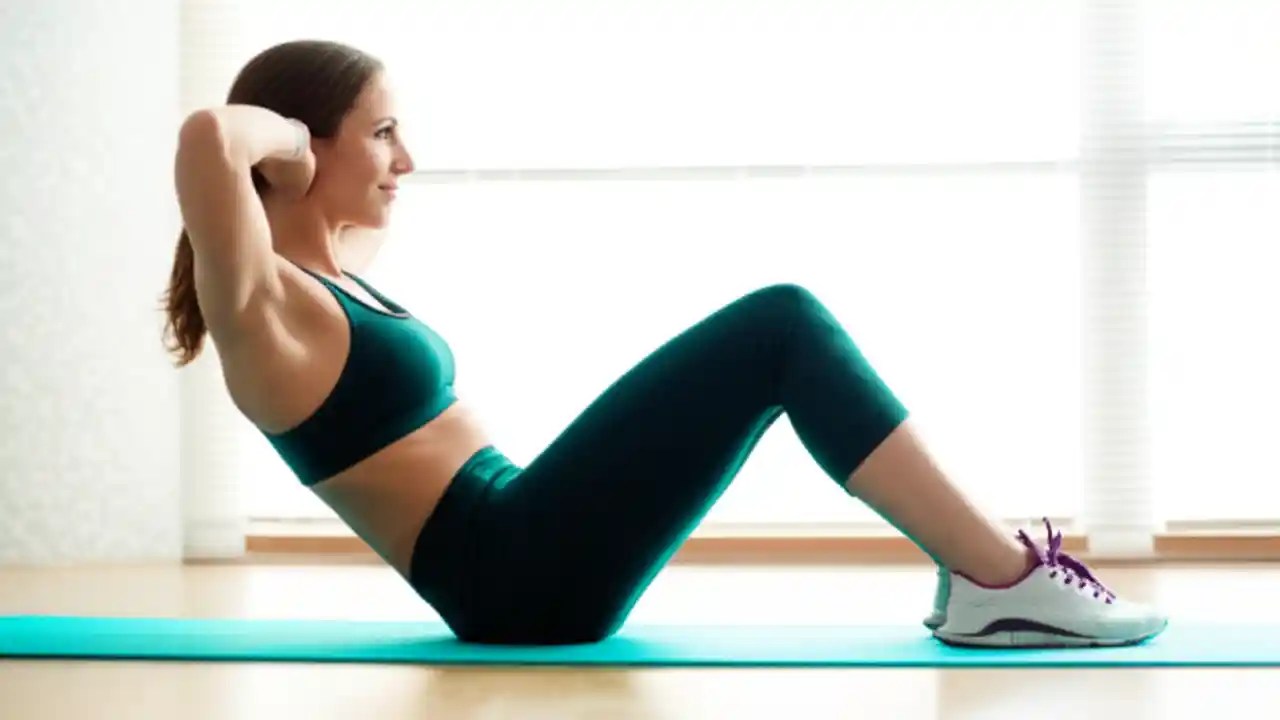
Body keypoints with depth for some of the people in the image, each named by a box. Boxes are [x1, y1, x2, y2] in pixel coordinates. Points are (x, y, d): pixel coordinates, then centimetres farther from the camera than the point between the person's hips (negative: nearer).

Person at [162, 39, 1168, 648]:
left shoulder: (324, 280, 17)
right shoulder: (263, 311, -11)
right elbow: (207, 140, -31)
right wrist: (289, 140, -12)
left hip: (528, 571, 10)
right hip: (521, 581, -10)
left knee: (779, 332, 9)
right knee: (781, 327, -12)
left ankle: (986, 576, 4)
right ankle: (1003, 577, -9)